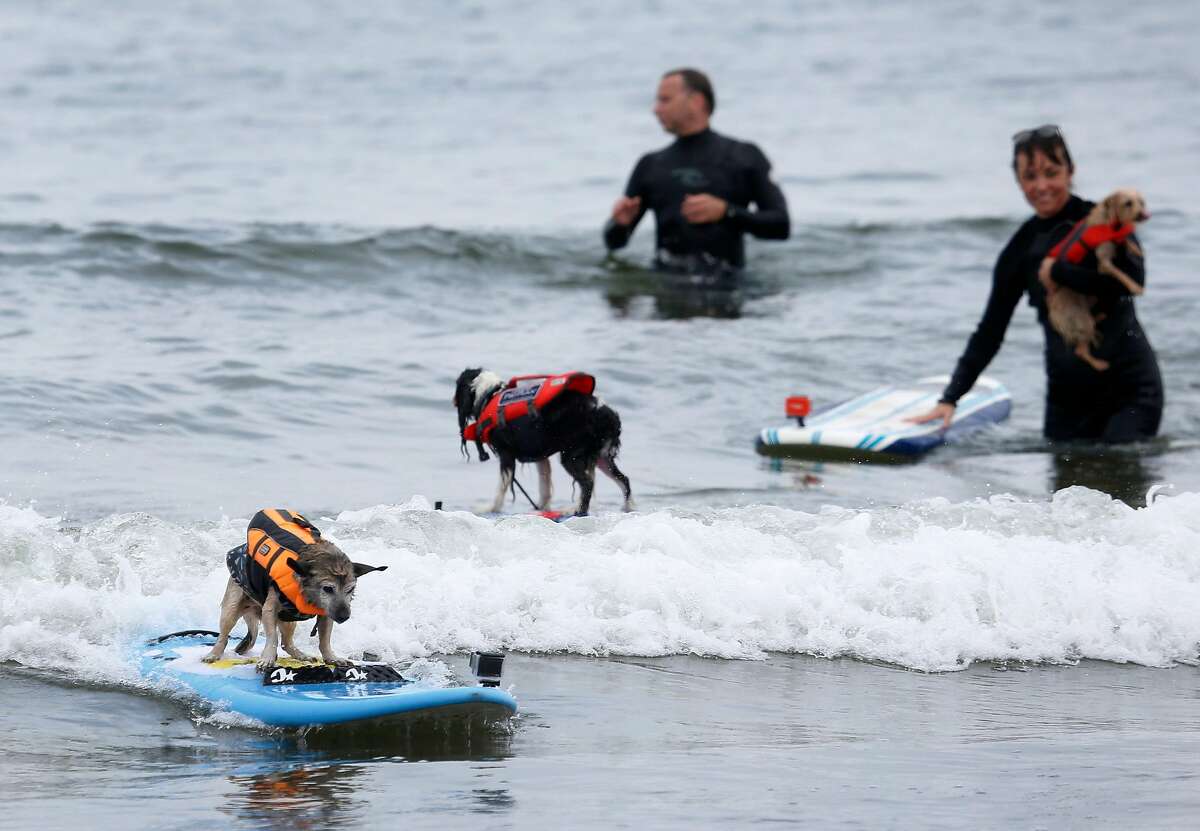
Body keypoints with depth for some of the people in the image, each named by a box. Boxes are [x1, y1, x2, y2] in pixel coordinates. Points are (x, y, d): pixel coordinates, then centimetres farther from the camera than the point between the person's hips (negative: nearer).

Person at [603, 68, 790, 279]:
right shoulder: (650, 166, 18)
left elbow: (781, 226, 0)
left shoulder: (744, 157, 8)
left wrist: (725, 211, -13)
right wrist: (620, 223, -4)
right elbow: (614, 242, 20)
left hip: (722, 283, -3)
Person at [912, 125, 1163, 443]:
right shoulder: (1021, 249, 6)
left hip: (1129, 386, -4)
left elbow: (1132, 279, -25)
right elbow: (990, 332, 10)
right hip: (1068, 393, 4)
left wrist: (1056, 271, -18)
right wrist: (949, 399, 3)